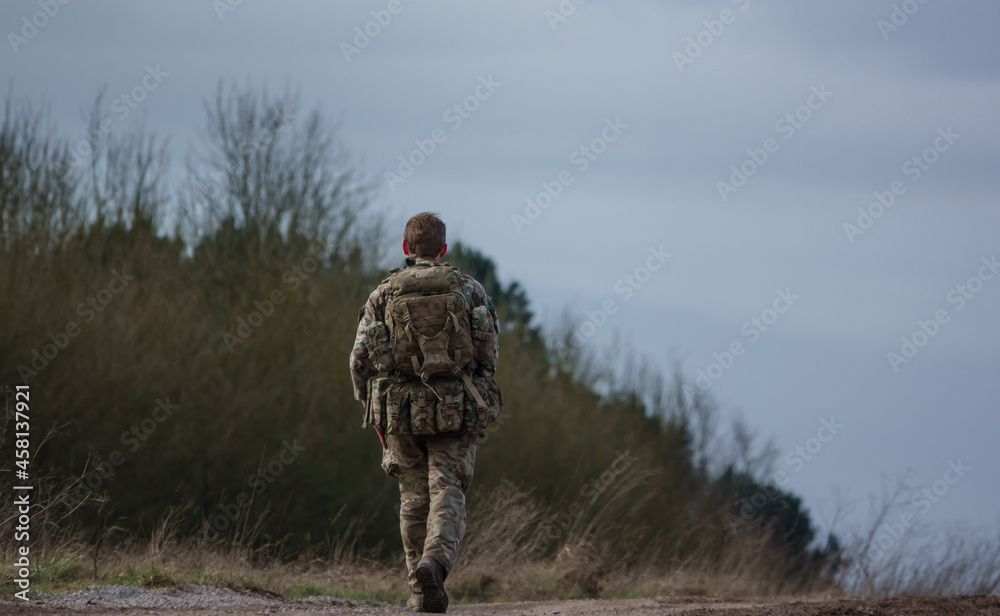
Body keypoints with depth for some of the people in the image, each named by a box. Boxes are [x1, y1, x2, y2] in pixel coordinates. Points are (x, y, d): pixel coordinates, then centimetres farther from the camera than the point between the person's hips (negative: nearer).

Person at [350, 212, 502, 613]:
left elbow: (361, 358, 0)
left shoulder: (383, 294, 4)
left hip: (399, 409, 1)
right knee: (447, 494, -3)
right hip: (456, 410, -1)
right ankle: (436, 559, -31)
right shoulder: (469, 289, 3)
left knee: (414, 497, 13)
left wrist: (372, 411, 11)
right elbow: (490, 350, 1)